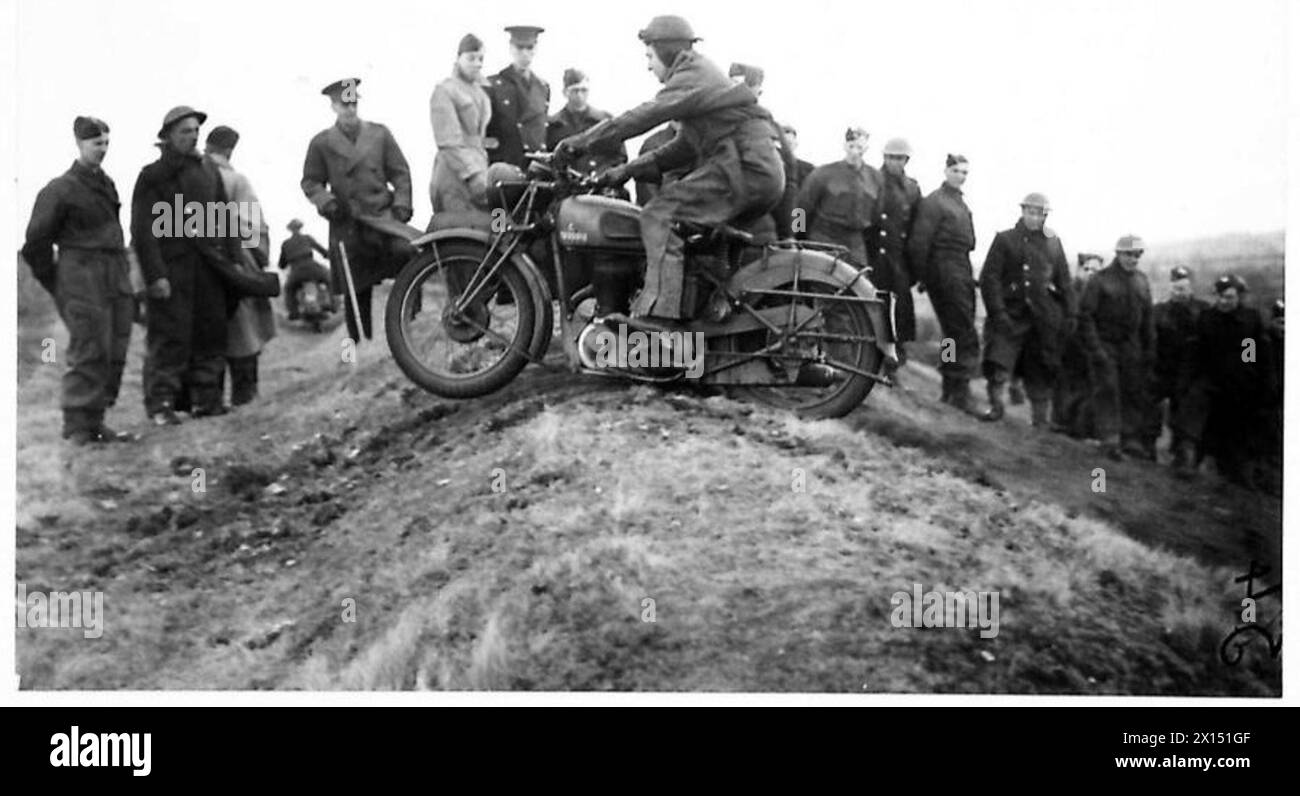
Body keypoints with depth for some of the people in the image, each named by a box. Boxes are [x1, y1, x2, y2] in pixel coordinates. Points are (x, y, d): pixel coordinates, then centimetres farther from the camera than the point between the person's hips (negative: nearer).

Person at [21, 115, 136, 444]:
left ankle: (95, 421, 15)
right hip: (82, 275, -7)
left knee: (115, 353, 6)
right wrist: (56, 285, 0)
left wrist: (123, 274, 14)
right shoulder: (60, 189, -7)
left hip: (115, 277, 7)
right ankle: (77, 426, -2)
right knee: (89, 353, -9)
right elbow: (36, 241, -4)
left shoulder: (107, 184, 15)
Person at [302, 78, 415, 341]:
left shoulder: (379, 134, 10)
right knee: (354, 290, 3)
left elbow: (400, 172, 11)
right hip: (346, 224, 1)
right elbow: (310, 181, 11)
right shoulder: (322, 142, 8)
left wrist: (402, 205, -3)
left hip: (382, 215, 0)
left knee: (407, 250, -31)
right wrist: (325, 201, -9)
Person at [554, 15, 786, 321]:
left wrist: (583, 141, -12)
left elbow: (645, 116, -14)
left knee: (658, 215, -17)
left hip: (744, 167, -10)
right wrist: (627, 170, 22)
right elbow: (683, 149, 27)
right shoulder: (705, 77, 28)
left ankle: (658, 313, -31)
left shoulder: (691, 78, -3)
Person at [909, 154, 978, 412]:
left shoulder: (961, 204, 20)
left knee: (955, 333, 13)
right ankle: (960, 392, -11)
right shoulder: (933, 202, -8)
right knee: (965, 336, -12)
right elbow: (918, 243, -13)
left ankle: (950, 391, 21)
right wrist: (923, 277, -10)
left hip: (962, 272, 9)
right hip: (945, 273, -9)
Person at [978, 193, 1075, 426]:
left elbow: (1064, 281, 15)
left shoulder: (1053, 243, 12)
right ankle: (995, 404, 6)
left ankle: (1040, 417, 14)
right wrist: (997, 311, -13)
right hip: (1011, 314, -2)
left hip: (1043, 317, 2)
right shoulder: (1004, 239, 2)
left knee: (1041, 371, 5)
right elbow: (989, 277, -4)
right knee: (997, 364, -14)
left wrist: (1070, 314, 7)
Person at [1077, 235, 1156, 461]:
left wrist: (1150, 348, 8)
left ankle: (1132, 440, 11)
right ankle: (1111, 441, -3)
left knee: (1135, 391, 4)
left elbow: (1147, 318, 15)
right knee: (1107, 391, -6)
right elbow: (1085, 315, -10)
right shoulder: (1100, 280, -8)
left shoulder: (1141, 281, 9)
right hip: (1105, 344, -5)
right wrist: (1095, 348, -15)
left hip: (1131, 346, 5)